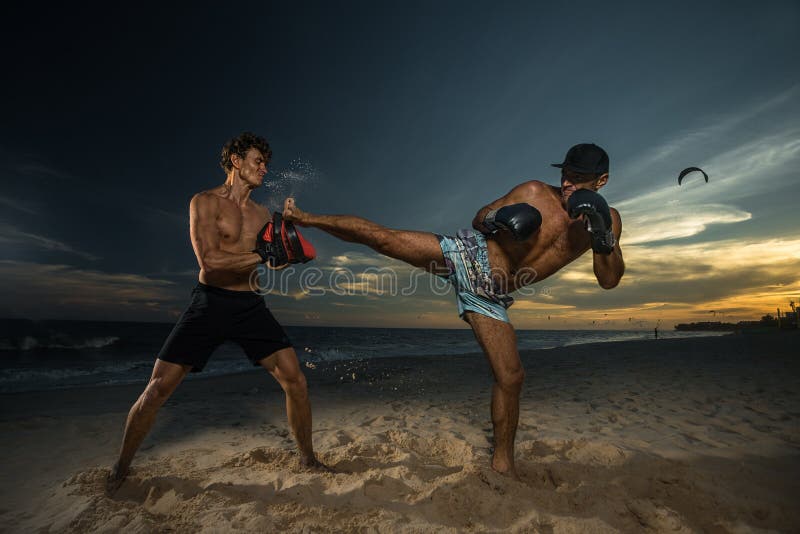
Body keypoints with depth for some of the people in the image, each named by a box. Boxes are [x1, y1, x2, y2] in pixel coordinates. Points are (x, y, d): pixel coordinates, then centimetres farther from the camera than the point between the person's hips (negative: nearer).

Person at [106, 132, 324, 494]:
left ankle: (308, 459, 13)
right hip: (210, 303, -3)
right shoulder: (205, 202, -3)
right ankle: (120, 470, 29)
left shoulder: (263, 214, 11)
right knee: (158, 388, 0)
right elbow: (210, 261, -18)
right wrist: (262, 255, -18)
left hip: (251, 306, 3)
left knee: (295, 379, -6)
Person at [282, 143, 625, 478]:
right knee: (382, 237, -13)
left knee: (510, 377, 0)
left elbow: (609, 281, -4)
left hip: (489, 297, 2)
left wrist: (602, 238, -21)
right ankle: (305, 219, 12)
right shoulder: (534, 192, -2)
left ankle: (503, 463, 23)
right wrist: (497, 216, -16)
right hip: (467, 255, -2)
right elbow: (478, 219, 6)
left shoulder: (606, 219, 5)